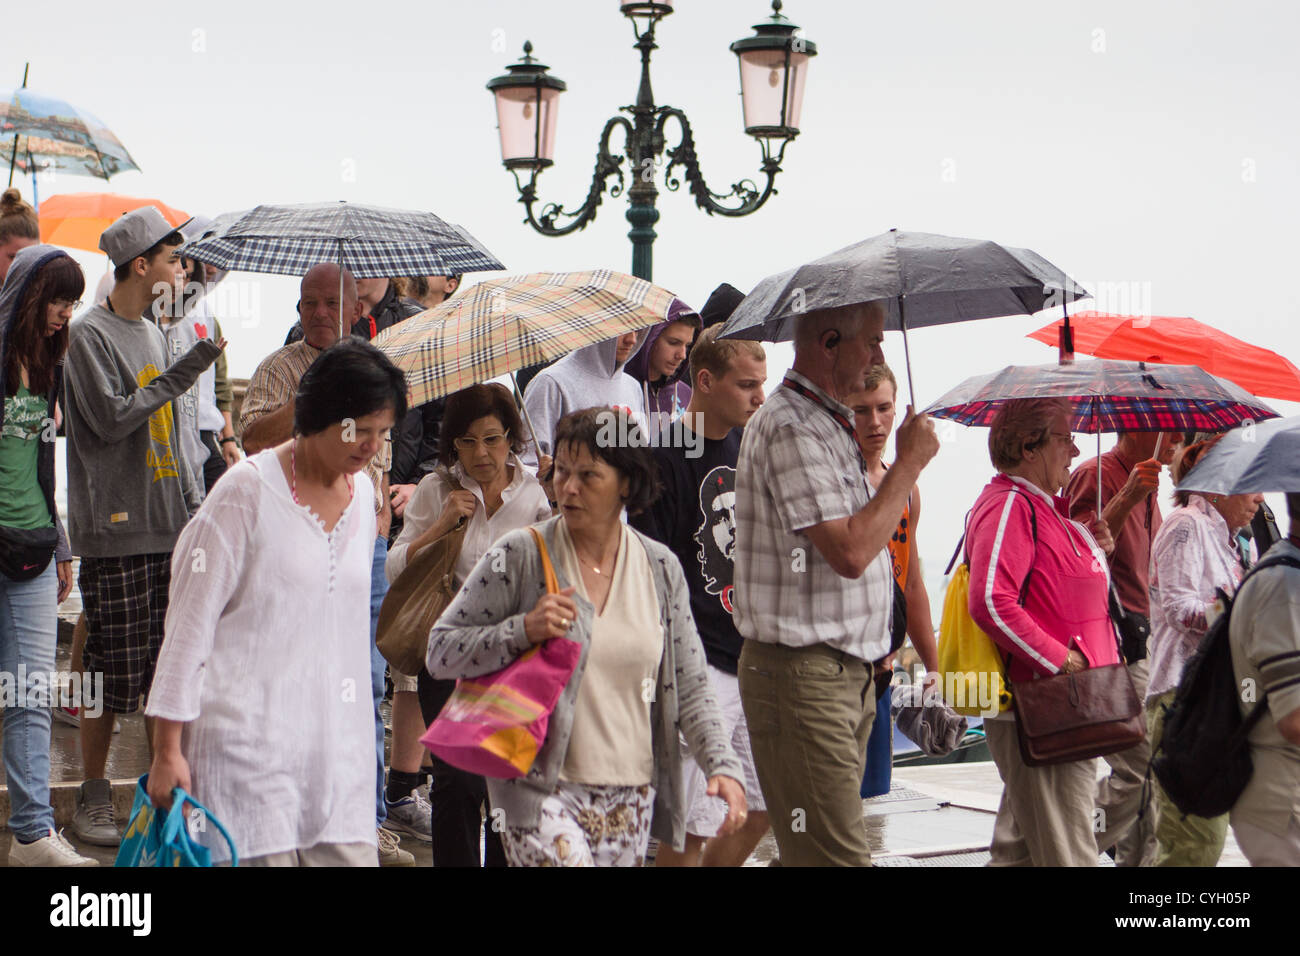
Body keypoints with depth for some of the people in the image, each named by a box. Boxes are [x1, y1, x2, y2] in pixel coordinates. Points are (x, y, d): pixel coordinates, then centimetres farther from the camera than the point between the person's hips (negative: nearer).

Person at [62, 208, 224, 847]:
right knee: (110, 673, -3)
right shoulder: (87, 334, -7)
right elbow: (112, 418, -17)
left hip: (169, 529, 7)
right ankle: (93, 795, 9)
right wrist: (183, 372, -15)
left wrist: (192, 504, 15)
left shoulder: (152, 334, 17)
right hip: (115, 530, -7)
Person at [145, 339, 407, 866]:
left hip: (337, 738, 6)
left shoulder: (362, 492, 12)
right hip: (249, 733, -6)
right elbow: (189, 624, -7)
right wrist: (168, 748, -9)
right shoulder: (248, 491, -7)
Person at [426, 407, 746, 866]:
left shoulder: (660, 568, 6)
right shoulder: (520, 556, -5)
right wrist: (524, 630, -17)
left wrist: (723, 766, -4)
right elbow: (440, 652, -3)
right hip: (540, 790, -4)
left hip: (630, 798, 4)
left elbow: (690, 689, 9)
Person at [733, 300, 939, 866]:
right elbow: (849, 552, -22)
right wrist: (910, 463, -13)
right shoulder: (790, 428, -16)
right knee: (837, 856, -12)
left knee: (812, 851, 11)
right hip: (801, 673, -10)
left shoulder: (828, 423, 17)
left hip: (845, 670, 10)